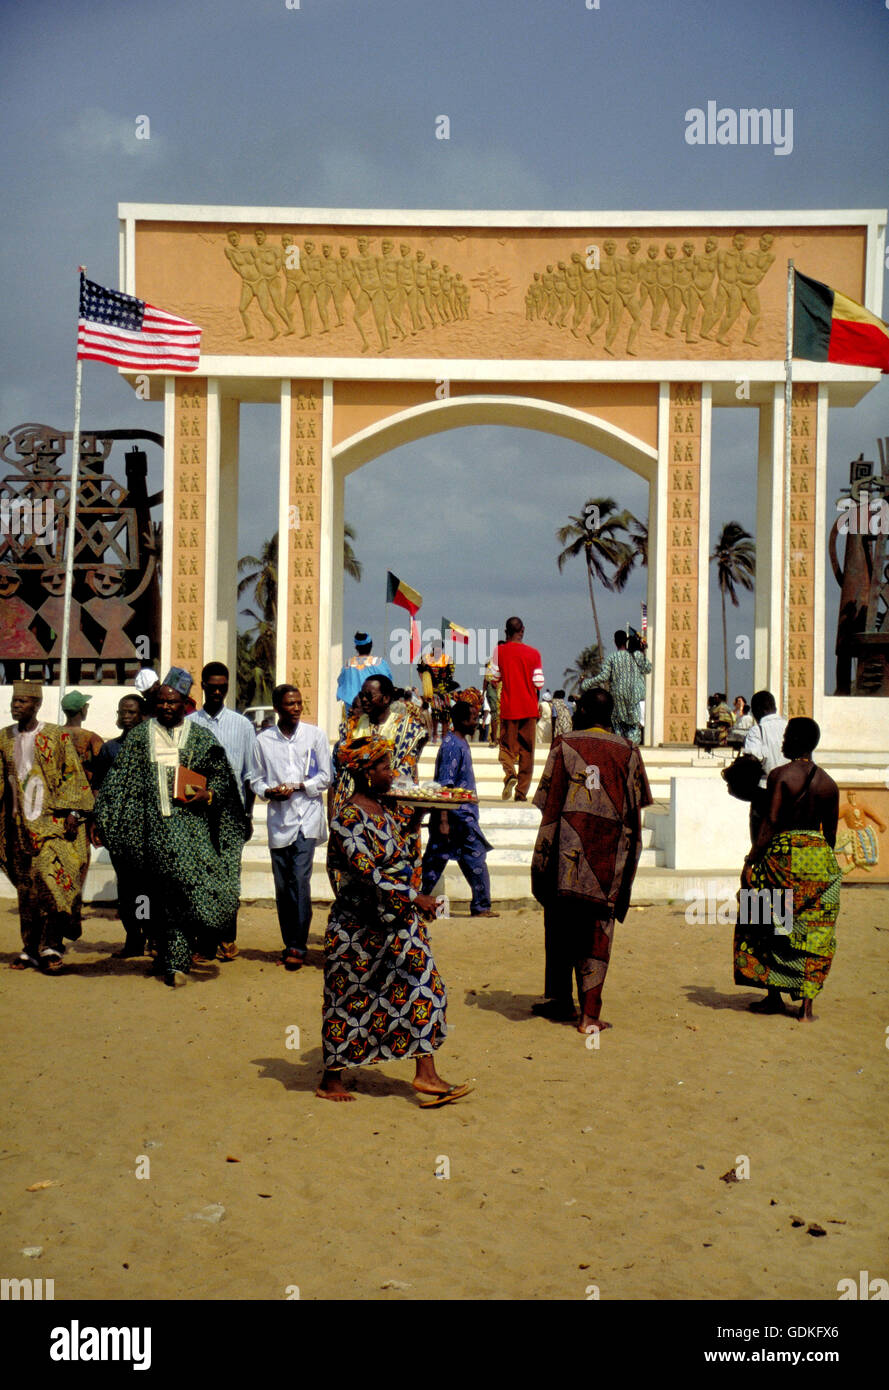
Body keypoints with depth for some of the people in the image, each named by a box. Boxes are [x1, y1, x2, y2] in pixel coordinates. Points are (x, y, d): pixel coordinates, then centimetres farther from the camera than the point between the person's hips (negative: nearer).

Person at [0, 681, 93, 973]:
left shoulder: (57, 736, -1)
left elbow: (73, 775, -1)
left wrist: (72, 812, -9)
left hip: (52, 821, -4)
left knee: (50, 878, -15)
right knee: (26, 887, 5)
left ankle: (51, 946, -8)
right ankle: (32, 948, 13)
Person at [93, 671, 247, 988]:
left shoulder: (201, 737, 9)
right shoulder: (140, 736, 10)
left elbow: (222, 777, 12)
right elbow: (118, 780, 9)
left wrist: (208, 795, -8)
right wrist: (102, 819, 3)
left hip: (191, 827, -1)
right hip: (155, 828, 1)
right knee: (163, 894, -1)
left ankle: (175, 961, 1)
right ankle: (174, 960, 8)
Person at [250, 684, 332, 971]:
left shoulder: (315, 735, 4)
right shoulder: (263, 740, 8)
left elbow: (325, 777, 4)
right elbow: (255, 779, 13)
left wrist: (298, 787, -9)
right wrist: (268, 791, -8)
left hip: (307, 816, -2)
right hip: (278, 817, 2)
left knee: (300, 880, -12)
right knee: (282, 885, 5)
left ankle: (298, 946, -7)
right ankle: (289, 944, 17)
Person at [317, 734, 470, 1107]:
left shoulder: (377, 808, 9)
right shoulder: (349, 818, -19)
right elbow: (367, 873, -25)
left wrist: (412, 821, 14)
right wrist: (414, 897, -22)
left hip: (396, 921, 9)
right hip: (360, 926, -9)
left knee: (421, 987, 3)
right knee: (350, 999, 4)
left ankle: (426, 1075, 4)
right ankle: (331, 1079, 20)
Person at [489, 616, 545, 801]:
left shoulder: (500, 651, -3)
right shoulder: (533, 653, -2)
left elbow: (494, 678, 2)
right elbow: (539, 683, -2)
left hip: (508, 708, -1)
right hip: (529, 708, 1)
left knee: (507, 747, 5)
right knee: (527, 752, 8)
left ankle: (510, 774, -25)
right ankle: (521, 792, 7)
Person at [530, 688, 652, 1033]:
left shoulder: (565, 746, -1)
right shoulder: (629, 752, 5)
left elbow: (550, 807, -4)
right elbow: (634, 814, 6)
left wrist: (541, 862, 0)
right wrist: (627, 866, 15)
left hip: (568, 857, -1)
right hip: (609, 859, 1)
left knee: (560, 929, 14)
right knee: (597, 933, 4)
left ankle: (560, 999, 22)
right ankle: (590, 1014, -2)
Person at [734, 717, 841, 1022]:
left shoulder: (780, 775, -8)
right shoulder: (829, 783, 7)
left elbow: (770, 823, -13)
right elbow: (831, 832, 11)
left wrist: (751, 861, -9)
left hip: (783, 854, -4)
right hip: (819, 859, 4)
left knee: (772, 926, 10)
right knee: (814, 933, 8)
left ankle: (774, 997, 12)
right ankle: (806, 1004, 6)